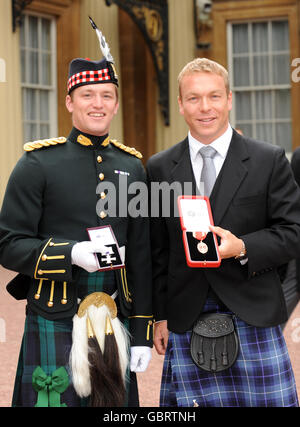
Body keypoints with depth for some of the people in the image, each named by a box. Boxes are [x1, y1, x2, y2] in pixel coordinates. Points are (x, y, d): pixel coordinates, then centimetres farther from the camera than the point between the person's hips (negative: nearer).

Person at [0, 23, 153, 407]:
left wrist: (143, 331, 6)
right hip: (55, 323, -4)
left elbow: (141, 255, 9)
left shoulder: (132, 167, 9)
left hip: (116, 322, 4)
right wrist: (71, 253, -22)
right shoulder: (38, 164, -4)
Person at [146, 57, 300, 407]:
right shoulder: (160, 168, 8)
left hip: (253, 317, -1)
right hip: (185, 322, 2)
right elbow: (157, 251, 10)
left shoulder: (270, 161, 1)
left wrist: (242, 247, -17)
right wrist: (160, 315, 7)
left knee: (269, 402, -2)